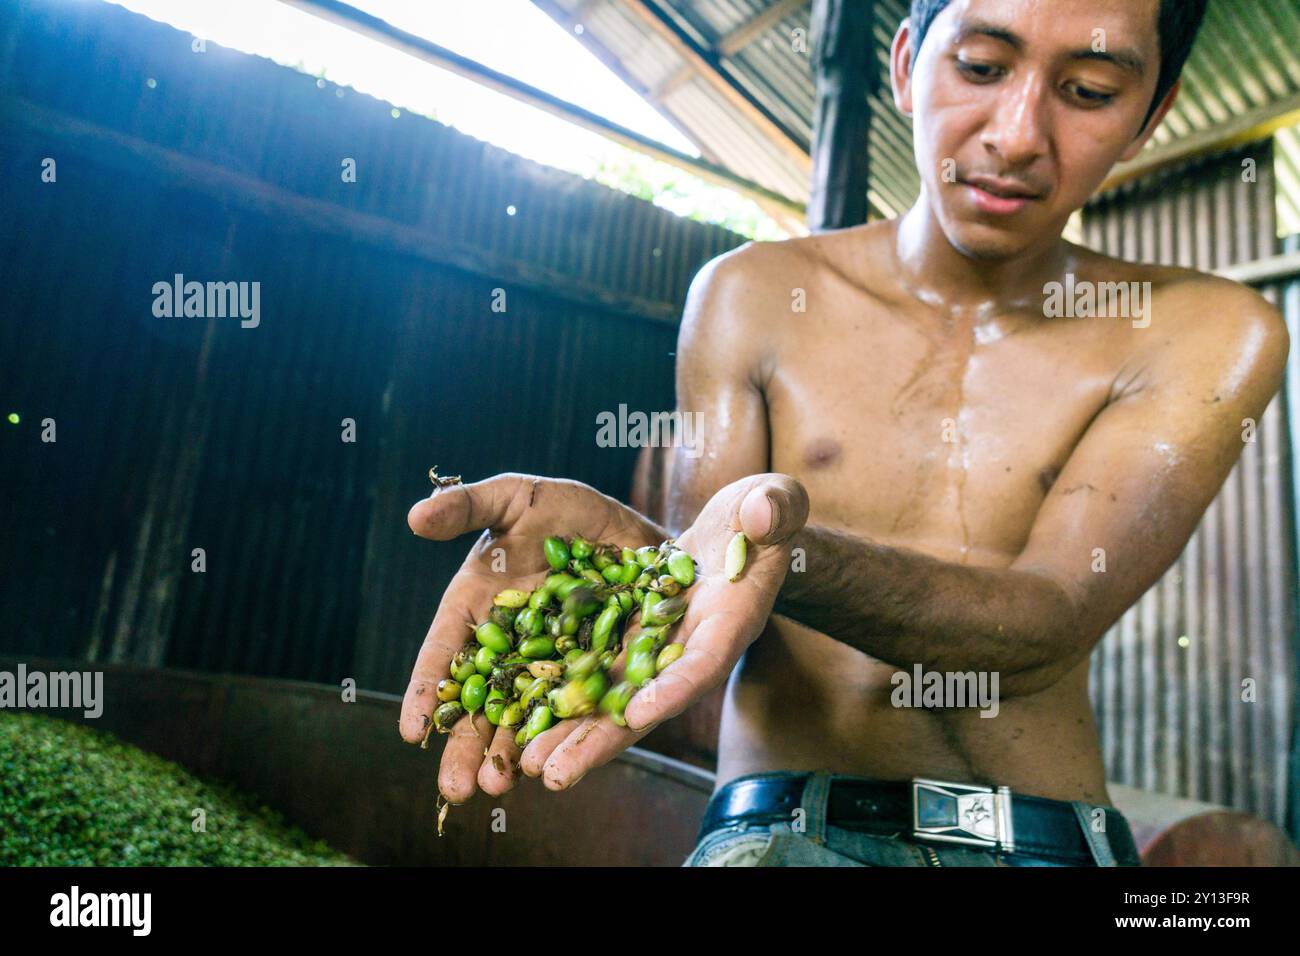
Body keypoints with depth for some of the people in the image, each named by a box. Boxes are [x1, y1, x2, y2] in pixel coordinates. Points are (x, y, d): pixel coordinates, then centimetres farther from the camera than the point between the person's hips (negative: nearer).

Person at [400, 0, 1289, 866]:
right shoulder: (750, 295, 5)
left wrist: (789, 552, -31)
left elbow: (1049, 620, -13)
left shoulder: (1202, 336, 2)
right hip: (783, 828, -1)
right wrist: (615, 539, -26)